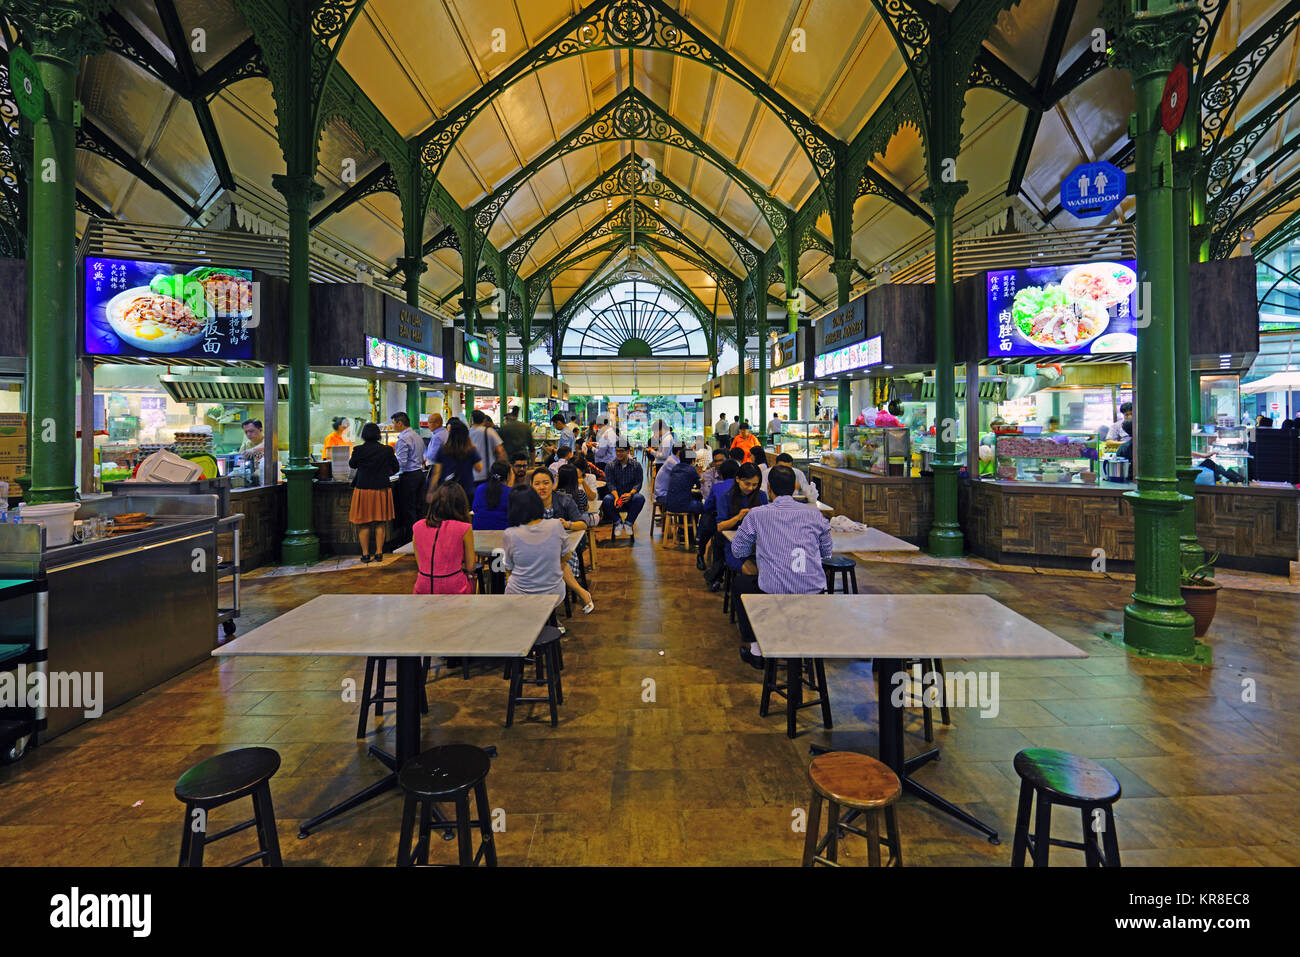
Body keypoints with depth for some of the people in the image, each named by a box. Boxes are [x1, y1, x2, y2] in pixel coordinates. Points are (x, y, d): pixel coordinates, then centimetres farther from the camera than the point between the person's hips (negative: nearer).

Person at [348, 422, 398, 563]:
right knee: (380, 523, 12)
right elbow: (395, 468, 5)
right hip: (382, 489, 1)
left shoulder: (358, 450, -10)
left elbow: (352, 464, 9)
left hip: (363, 490, -1)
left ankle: (365, 554, 11)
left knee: (363, 523, 9)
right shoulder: (387, 450, -6)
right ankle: (379, 553, 14)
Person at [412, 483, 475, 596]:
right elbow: (470, 567, -3)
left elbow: (419, 564, 9)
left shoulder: (417, 527, 1)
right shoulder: (464, 528, -11)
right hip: (454, 590, -3)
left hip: (422, 590, 4)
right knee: (470, 575, 28)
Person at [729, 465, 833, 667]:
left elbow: (737, 550, 8)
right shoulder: (814, 514, 4)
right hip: (814, 593, 4)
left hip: (774, 593, -3)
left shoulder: (756, 515, -3)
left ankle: (755, 649, 27)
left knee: (739, 581, 27)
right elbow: (827, 553, 16)